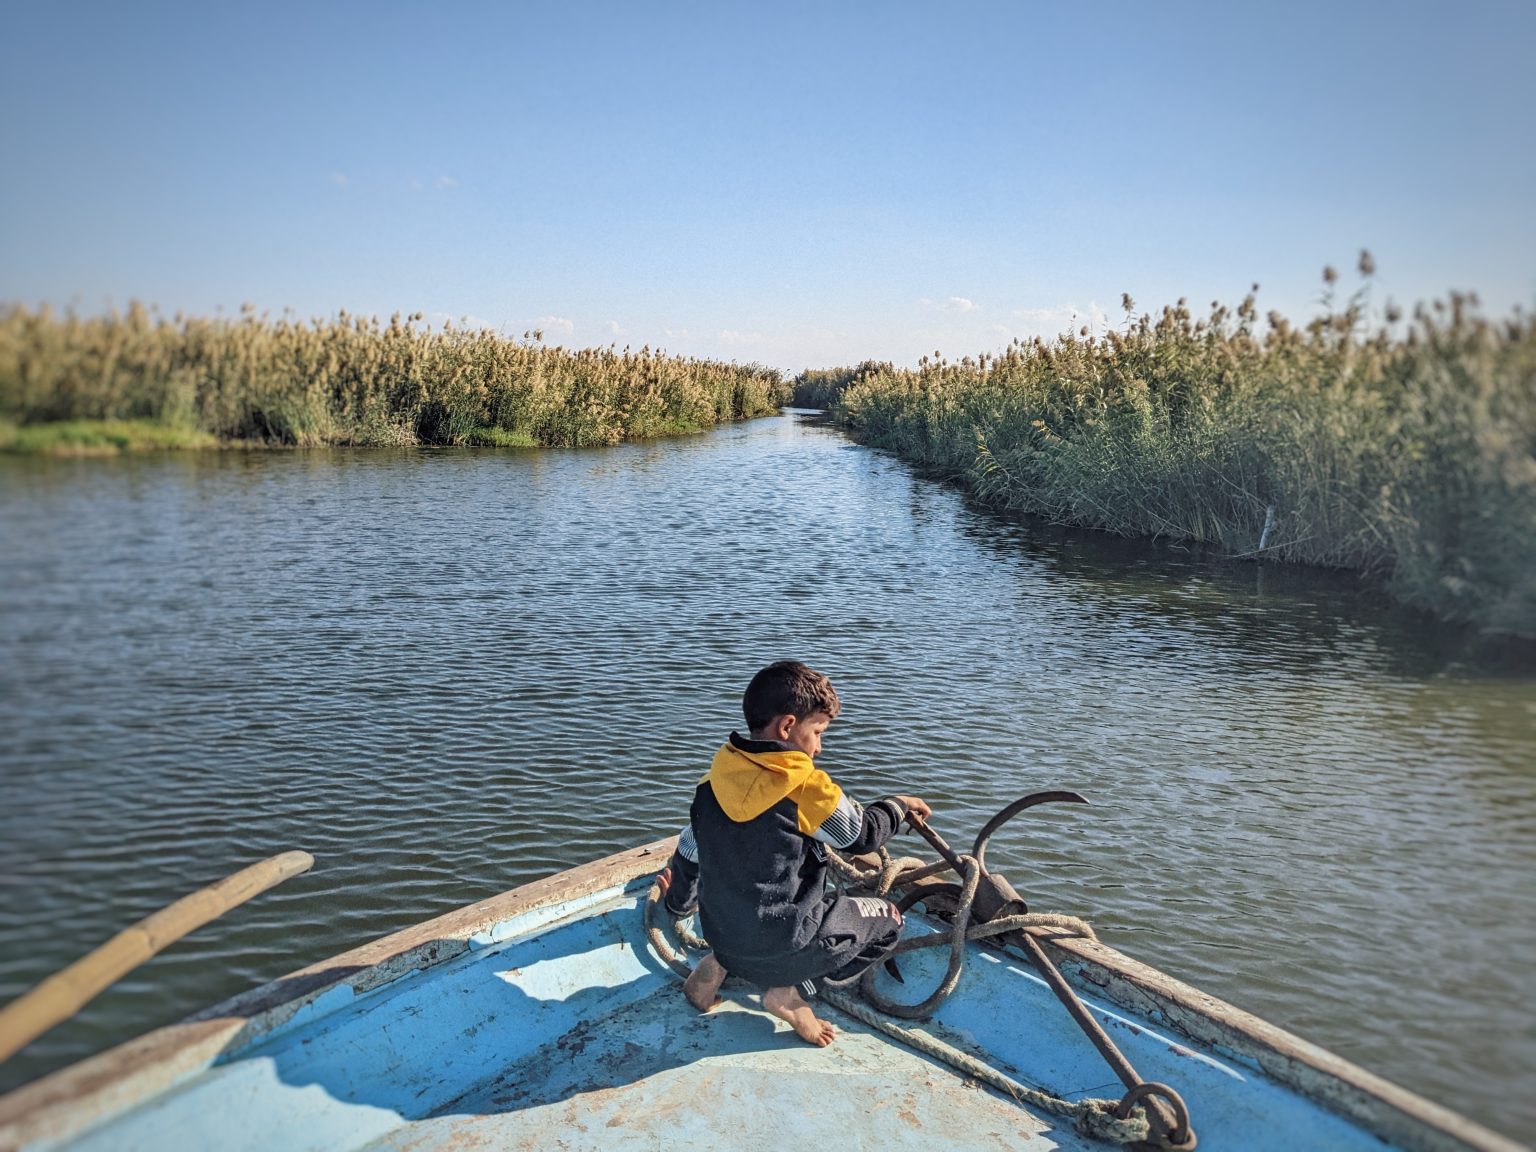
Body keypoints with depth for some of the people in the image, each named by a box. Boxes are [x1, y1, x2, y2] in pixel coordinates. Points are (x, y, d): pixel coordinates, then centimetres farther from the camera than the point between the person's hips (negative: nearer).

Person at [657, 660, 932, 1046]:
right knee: (889, 920, 13)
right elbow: (862, 835, -3)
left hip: (721, 936, 6)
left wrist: (678, 903, 29)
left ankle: (718, 964, 14)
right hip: (785, 948, -6)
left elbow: (688, 851, 10)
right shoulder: (807, 786, -19)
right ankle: (793, 991, 0)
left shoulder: (714, 781, -3)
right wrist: (898, 805, 16)